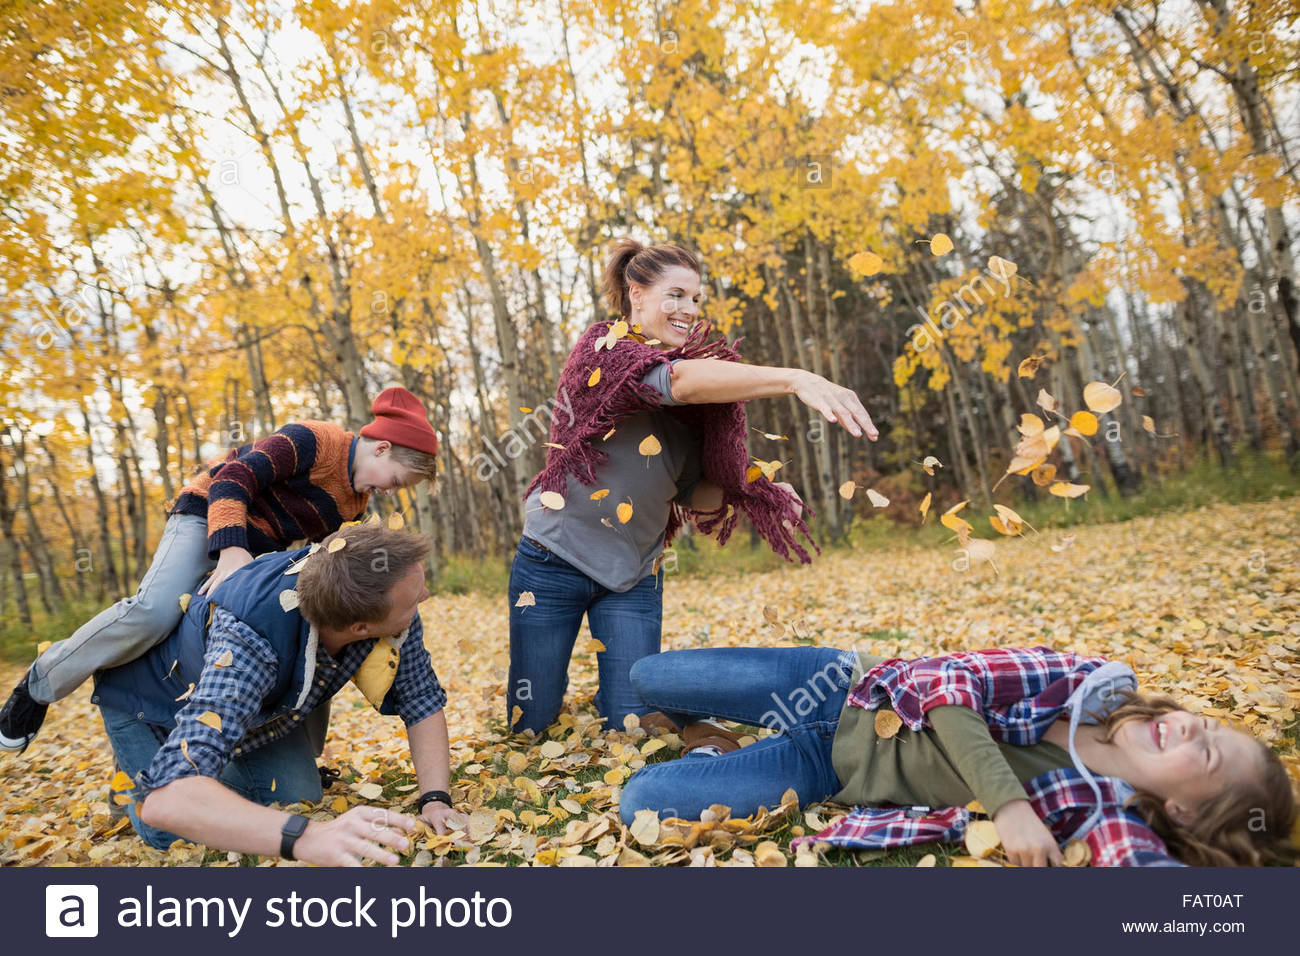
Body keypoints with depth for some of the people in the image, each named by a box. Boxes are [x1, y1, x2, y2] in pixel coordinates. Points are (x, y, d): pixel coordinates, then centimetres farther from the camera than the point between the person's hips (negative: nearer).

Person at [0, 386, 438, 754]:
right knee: (154, 612, -30)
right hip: (209, 514, -8)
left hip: (260, 551, 8)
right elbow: (232, 477, -25)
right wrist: (231, 548, -37)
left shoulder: (356, 505, 6)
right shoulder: (314, 440, -20)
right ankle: (41, 683, -4)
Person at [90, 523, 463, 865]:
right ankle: (132, 784, 23)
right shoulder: (247, 643, -47)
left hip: (263, 699, 4)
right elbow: (166, 799, -54)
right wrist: (307, 836, -66)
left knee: (297, 800, -3)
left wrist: (435, 801, -30)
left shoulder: (378, 593, -31)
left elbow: (423, 702, -18)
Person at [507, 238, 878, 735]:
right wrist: (794, 378, -49)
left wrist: (757, 490, -16)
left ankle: (608, 693, 37)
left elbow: (693, 490, 4)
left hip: (634, 574, 4)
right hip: (554, 562, -4)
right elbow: (677, 380, -36)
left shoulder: (697, 400, 3)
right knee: (531, 724, 10)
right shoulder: (602, 349, -15)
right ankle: (550, 687, 42)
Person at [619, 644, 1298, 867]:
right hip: (845, 691, 2)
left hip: (829, 776, -1)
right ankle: (696, 728, 35)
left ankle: (718, 755, 21)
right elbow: (951, 684, -20)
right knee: (645, 676, -1)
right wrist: (1007, 800, -30)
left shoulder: (1106, 815, -18)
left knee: (641, 802, -13)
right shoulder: (1093, 683, -13)